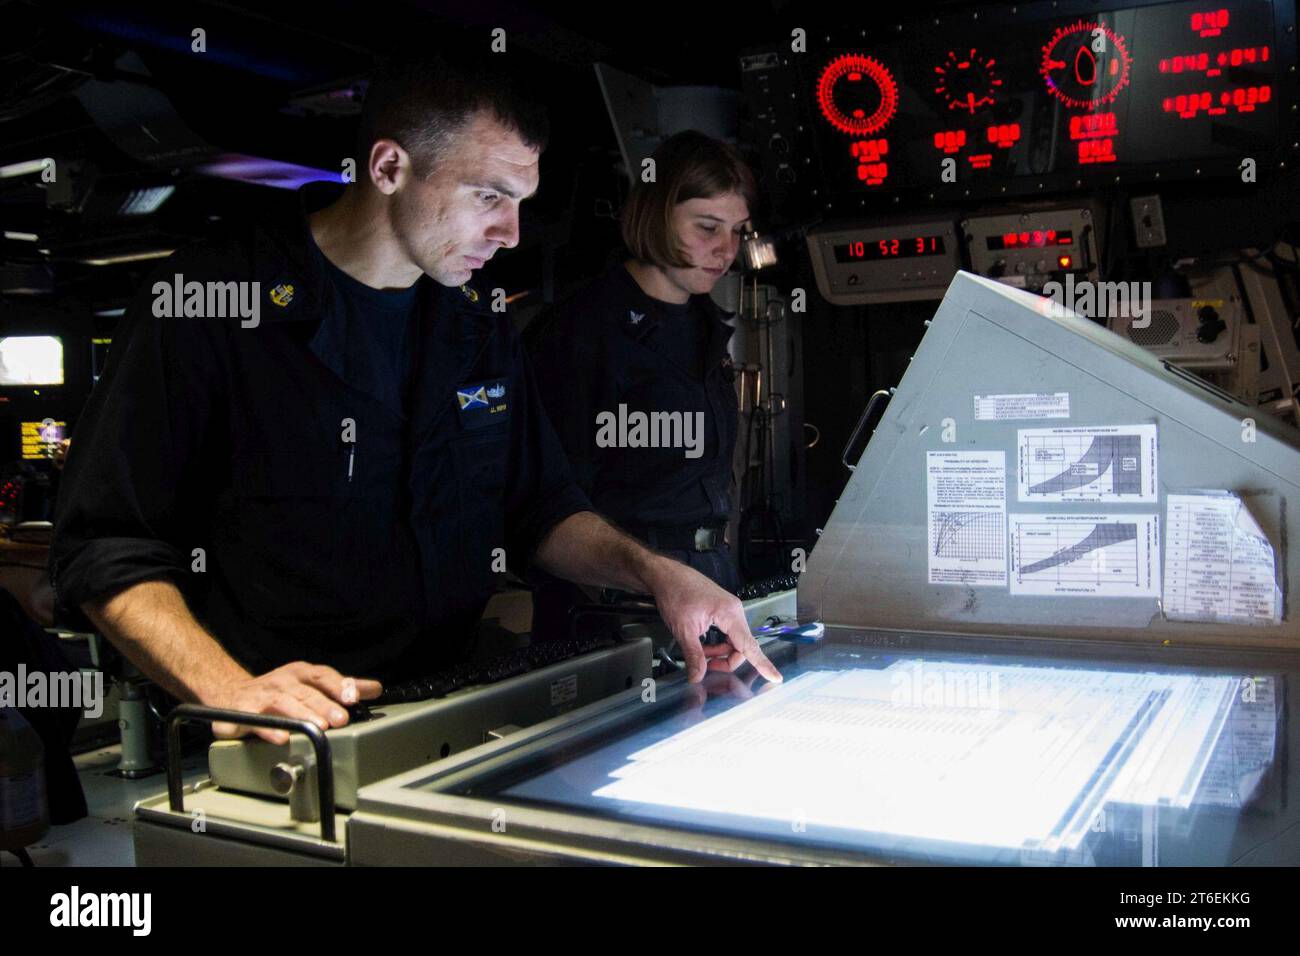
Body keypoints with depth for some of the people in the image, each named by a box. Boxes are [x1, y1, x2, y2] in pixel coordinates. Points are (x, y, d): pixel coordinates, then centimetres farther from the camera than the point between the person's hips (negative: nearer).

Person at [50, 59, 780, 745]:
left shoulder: (480, 330, 12)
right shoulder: (207, 303, -7)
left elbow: (542, 510, 19)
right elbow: (106, 550, -8)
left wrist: (651, 571, 0)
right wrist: (228, 688, -23)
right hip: (292, 741, -5)